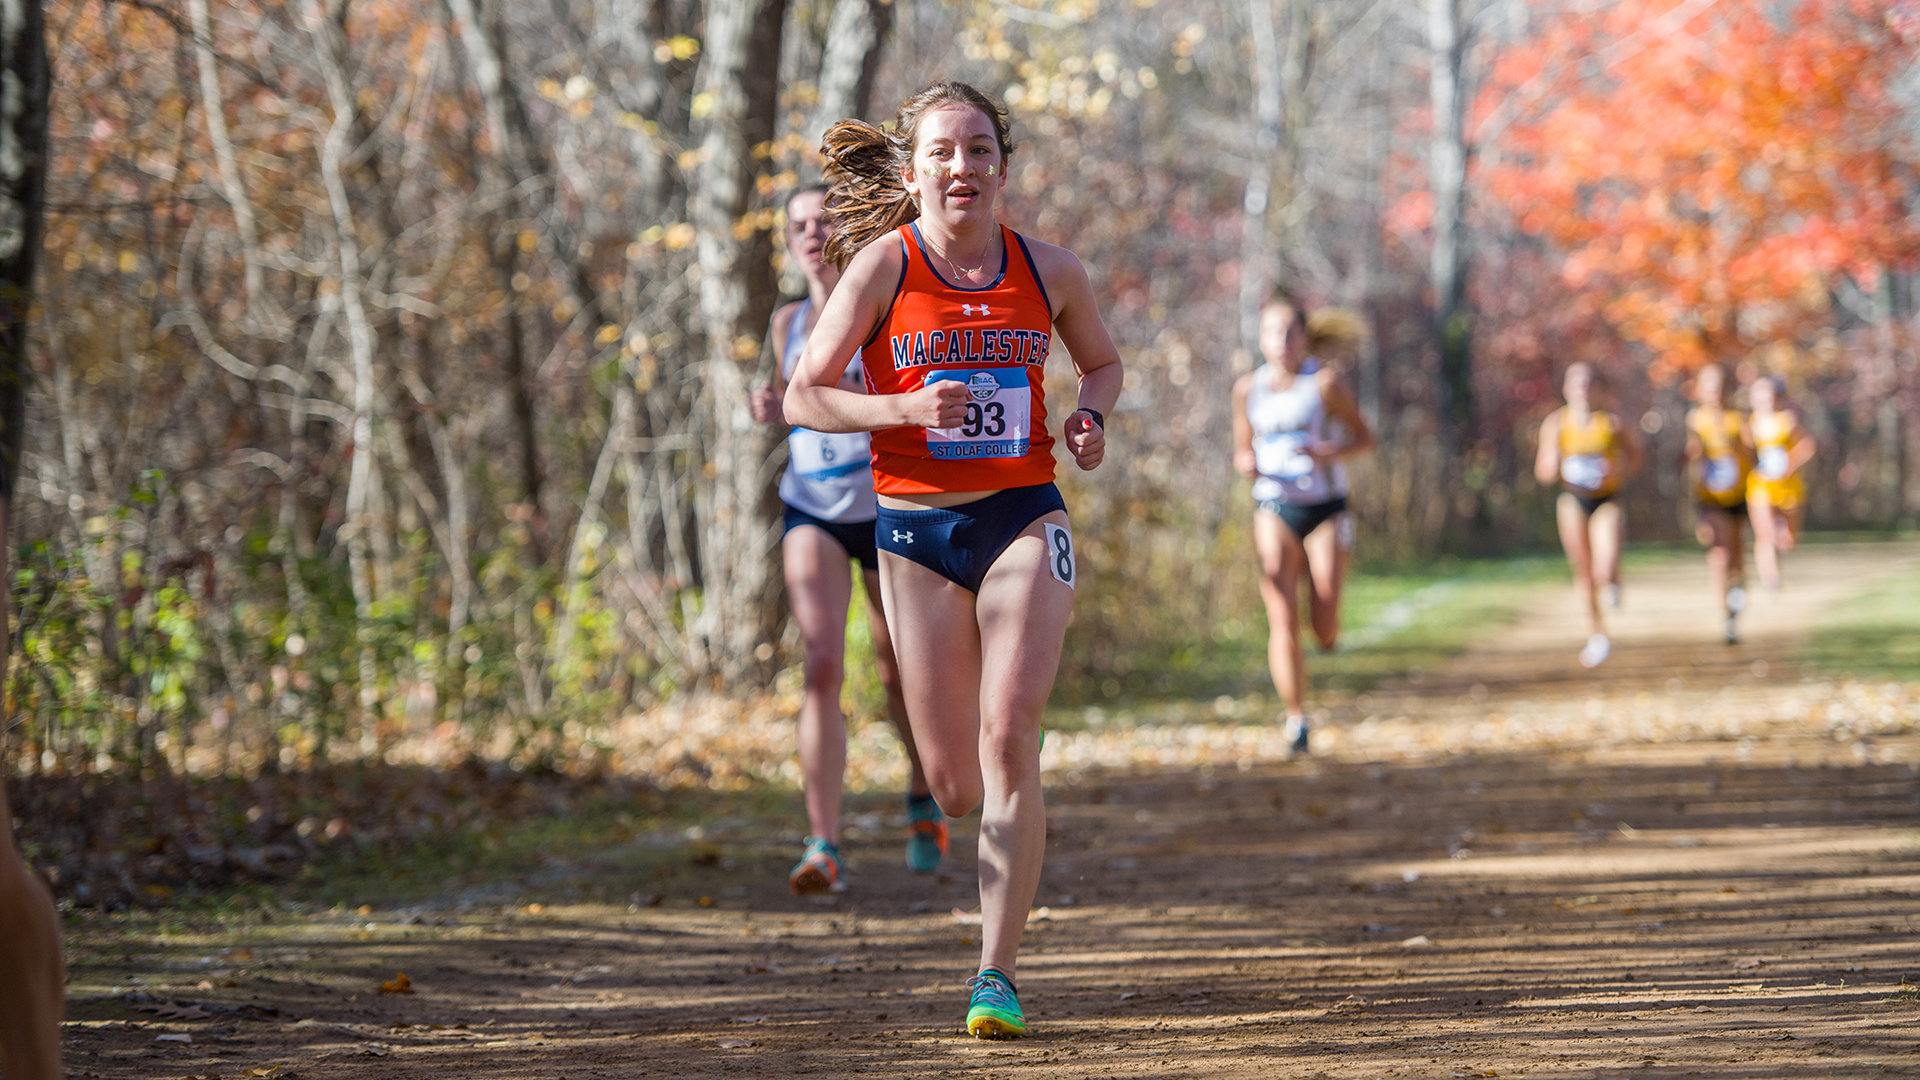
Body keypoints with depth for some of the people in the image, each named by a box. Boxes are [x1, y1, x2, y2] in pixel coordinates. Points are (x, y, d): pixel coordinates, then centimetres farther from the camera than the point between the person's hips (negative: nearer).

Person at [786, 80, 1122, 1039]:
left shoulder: (1048, 271, 2)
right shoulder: (884, 266, -6)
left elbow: (1102, 360, 20)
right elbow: (802, 397, -6)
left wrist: (1090, 416, -2)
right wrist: (907, 407, -22)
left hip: (1024, 520, 0)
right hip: (917, 531, 0)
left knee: (1008, 740, -18)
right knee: (955, 787, 3)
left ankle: (997, 973, -13)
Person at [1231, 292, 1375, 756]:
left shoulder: (1324, 383, -6)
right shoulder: (1248, 388, 4)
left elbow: (1365, 437, 1)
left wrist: (1330, 453, -19)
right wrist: (1247, 463, -8)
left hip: (1325, 509, -2)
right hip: (1274, 509, 2)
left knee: (1325, 631, -4)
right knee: (1282, 617, -15)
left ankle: (1325, 616, 34)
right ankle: (1296, 719, -12)